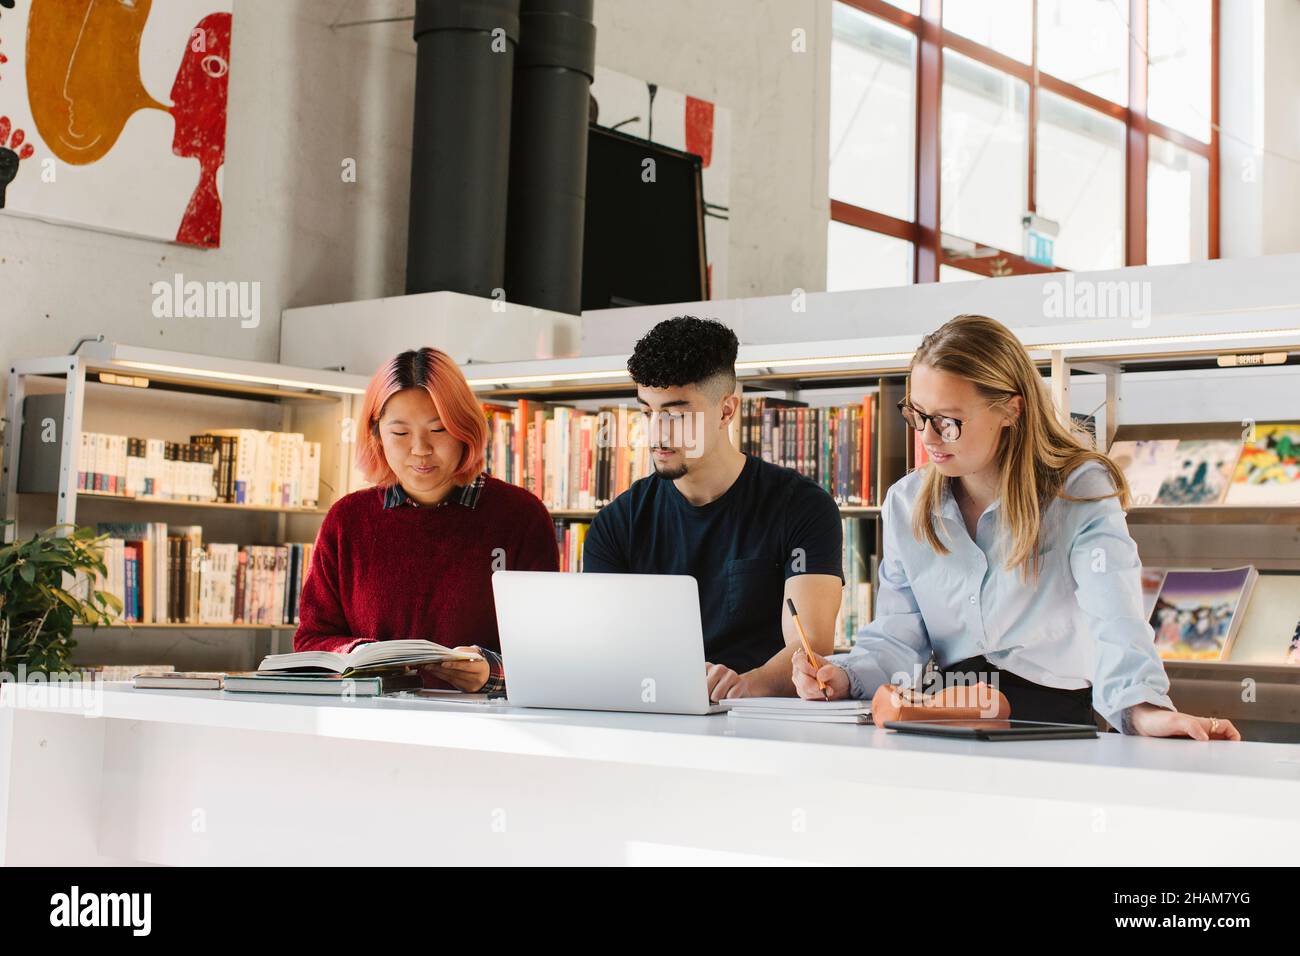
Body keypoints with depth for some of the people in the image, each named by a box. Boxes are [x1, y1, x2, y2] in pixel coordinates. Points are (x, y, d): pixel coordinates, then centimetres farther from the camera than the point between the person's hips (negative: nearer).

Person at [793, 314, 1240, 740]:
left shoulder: (1081, 493, -5)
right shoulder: (905, 504, 10)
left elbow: (1115, 624, -20)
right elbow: (898, 636, 9)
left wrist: (1143, 707, -40)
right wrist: (845, 676, -12)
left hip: (1057, 719, -3)